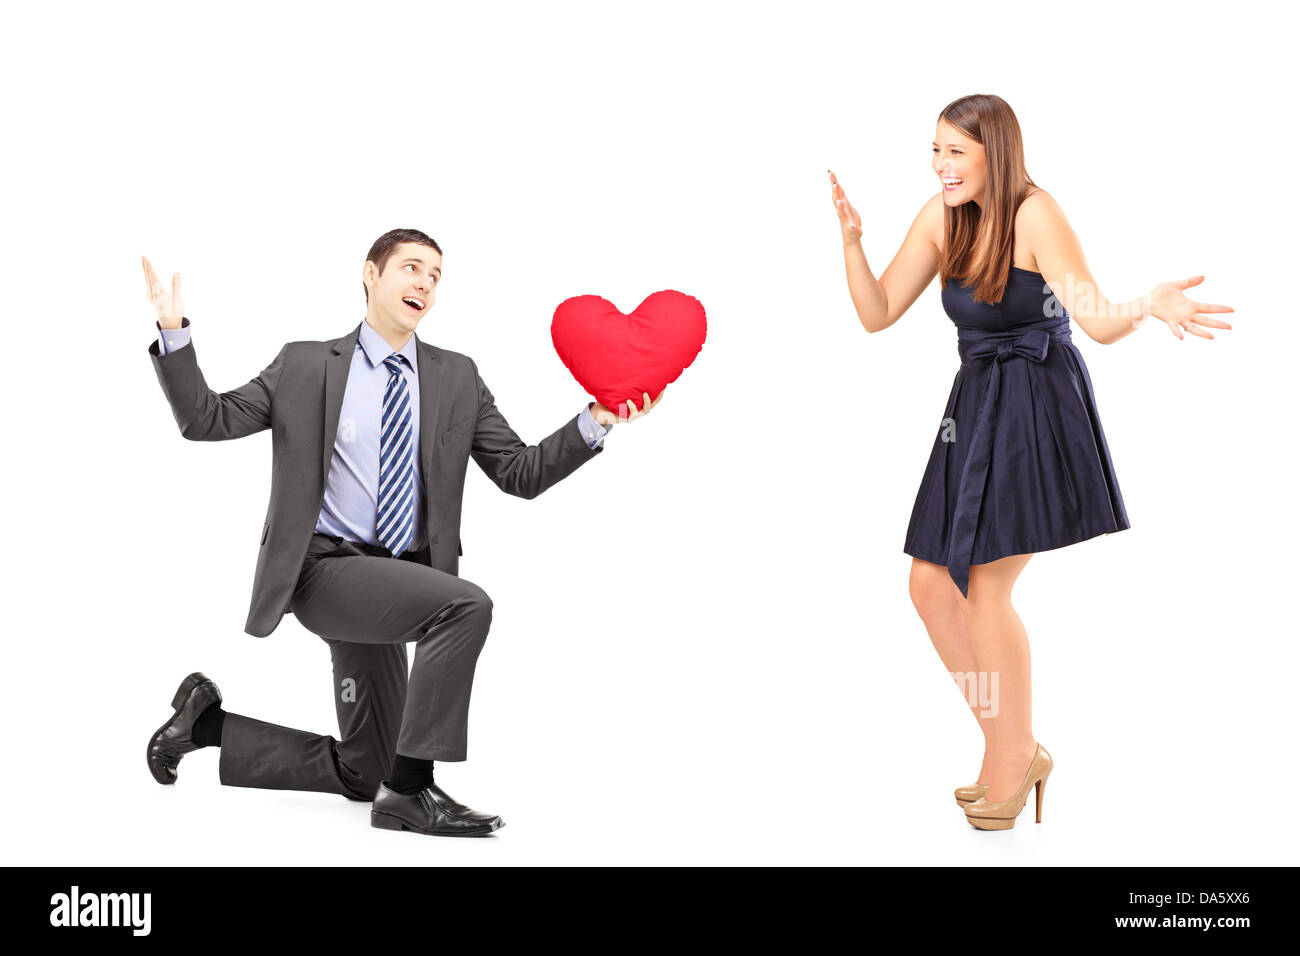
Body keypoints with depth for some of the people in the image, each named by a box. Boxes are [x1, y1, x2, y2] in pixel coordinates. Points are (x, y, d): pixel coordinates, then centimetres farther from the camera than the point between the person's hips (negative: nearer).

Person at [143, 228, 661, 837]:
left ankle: (209, 720, 27)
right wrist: (173, 333, -10)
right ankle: (409, 790, -22)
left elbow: (521, 474, 4)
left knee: (361, 774, 10)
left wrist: (596, 422, -10)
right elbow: (206, 419, 2)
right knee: (467, 604, -31)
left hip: (399, 576, 5)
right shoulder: (304, 365, 4)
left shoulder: (457, 379, 10)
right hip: (325, 569, -5)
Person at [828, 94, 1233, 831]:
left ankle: (1011, 762, 11)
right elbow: (878, 315, 4)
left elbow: (1099, 322, -21)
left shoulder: (1035, 215, -15)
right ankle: (1015, 750, 21)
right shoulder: (941, 217, 3)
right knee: (931, 583, 6)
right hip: (976, 407, 8)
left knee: (986, 585, -8)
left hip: (1036, 408, -7)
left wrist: (1151, 307, -42)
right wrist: (852, 239, -9)